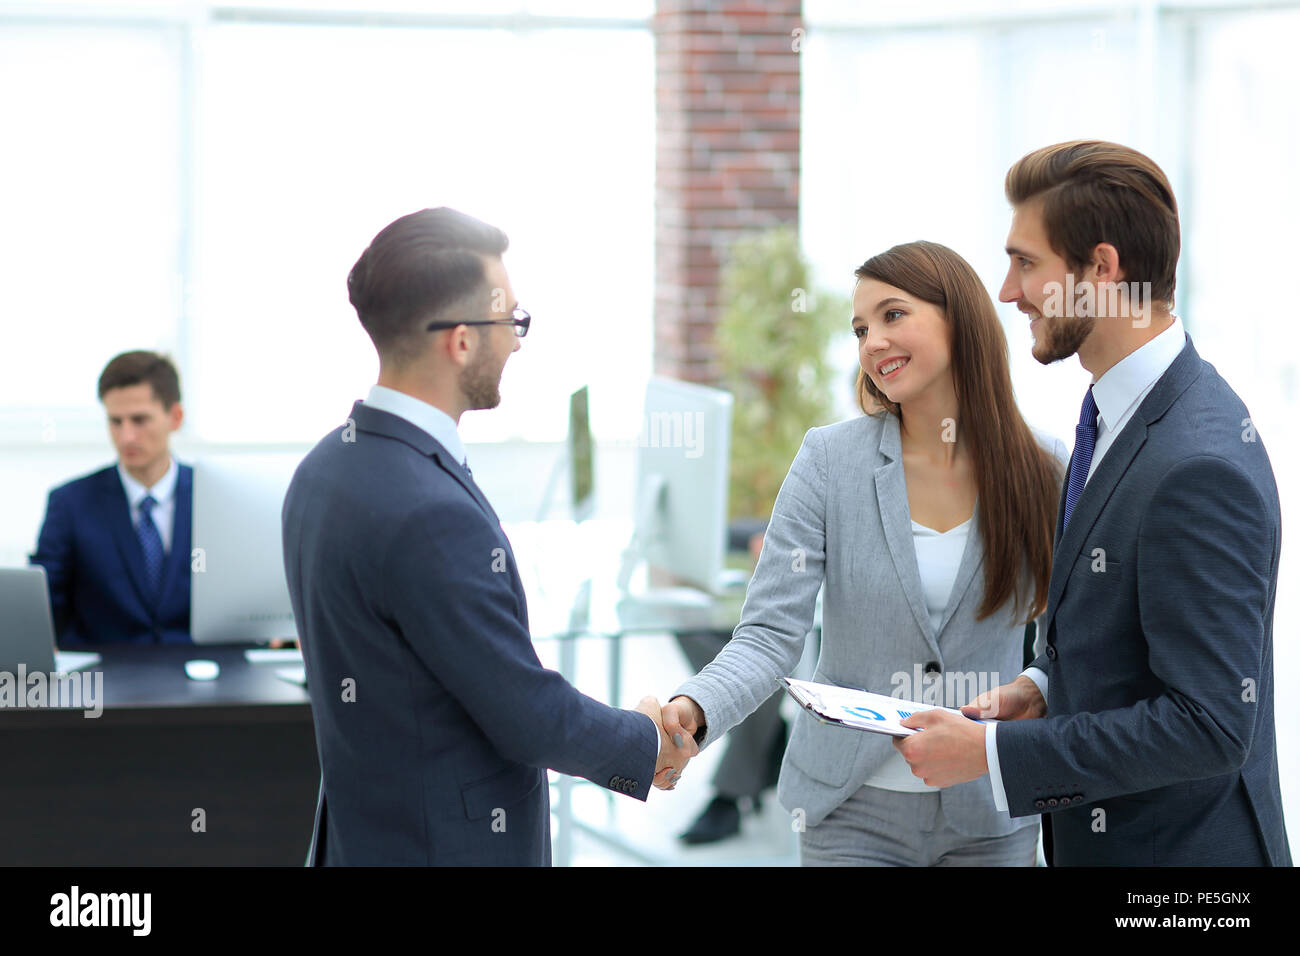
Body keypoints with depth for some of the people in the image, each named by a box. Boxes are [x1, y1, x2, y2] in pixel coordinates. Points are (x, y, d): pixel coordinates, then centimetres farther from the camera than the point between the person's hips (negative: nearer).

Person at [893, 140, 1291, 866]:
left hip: (1177, 848, -8)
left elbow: (1209, 725, -26)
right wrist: (1044, 684, 1)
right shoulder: (1118, 413, 4)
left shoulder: (1198, 466, -26)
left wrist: (992, 751, -21)